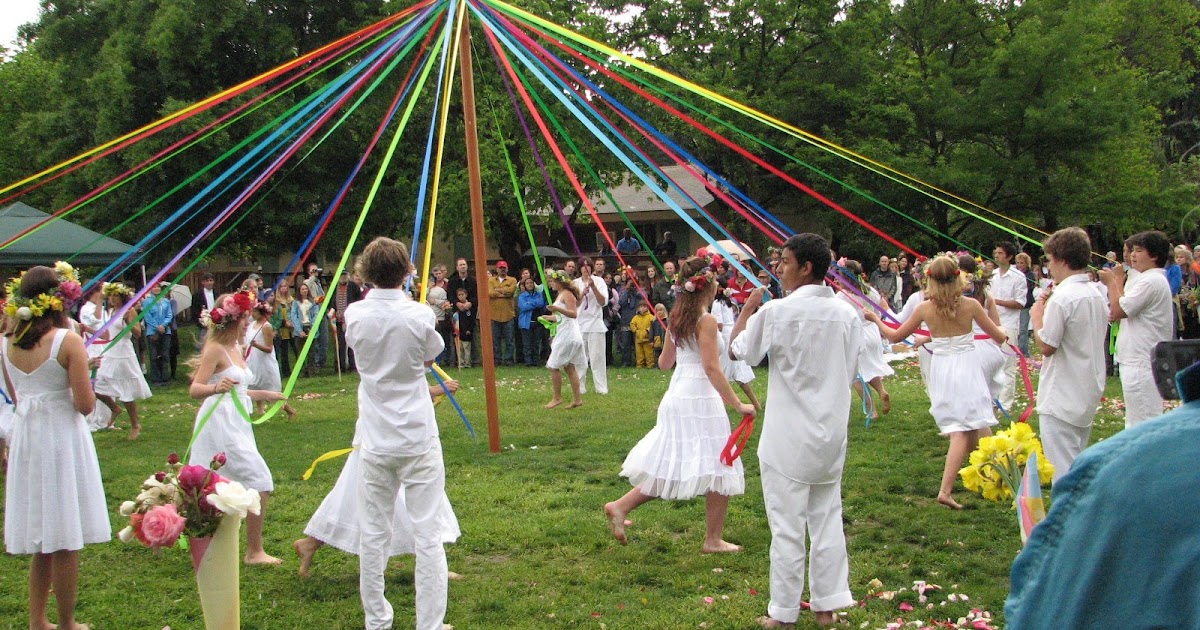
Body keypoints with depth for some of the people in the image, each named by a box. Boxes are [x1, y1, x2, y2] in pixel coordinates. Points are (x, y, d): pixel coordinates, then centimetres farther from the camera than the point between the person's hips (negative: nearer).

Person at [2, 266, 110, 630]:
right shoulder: (68, 341, -14)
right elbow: (85, 405, -15)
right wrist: (87, 386, 5)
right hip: (62, 439, -5)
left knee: (42, 542, 18)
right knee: (65, 543, 6)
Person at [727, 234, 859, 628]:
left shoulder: (776, 311, -15)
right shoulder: (847, 314, 0)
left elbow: (739, 350, -1)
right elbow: (851, 372, 9)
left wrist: (748, 307, 9)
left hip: (788, 439, -5)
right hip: (832, 434, 5)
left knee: (787, 526, 3)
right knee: (827, 519, 14)